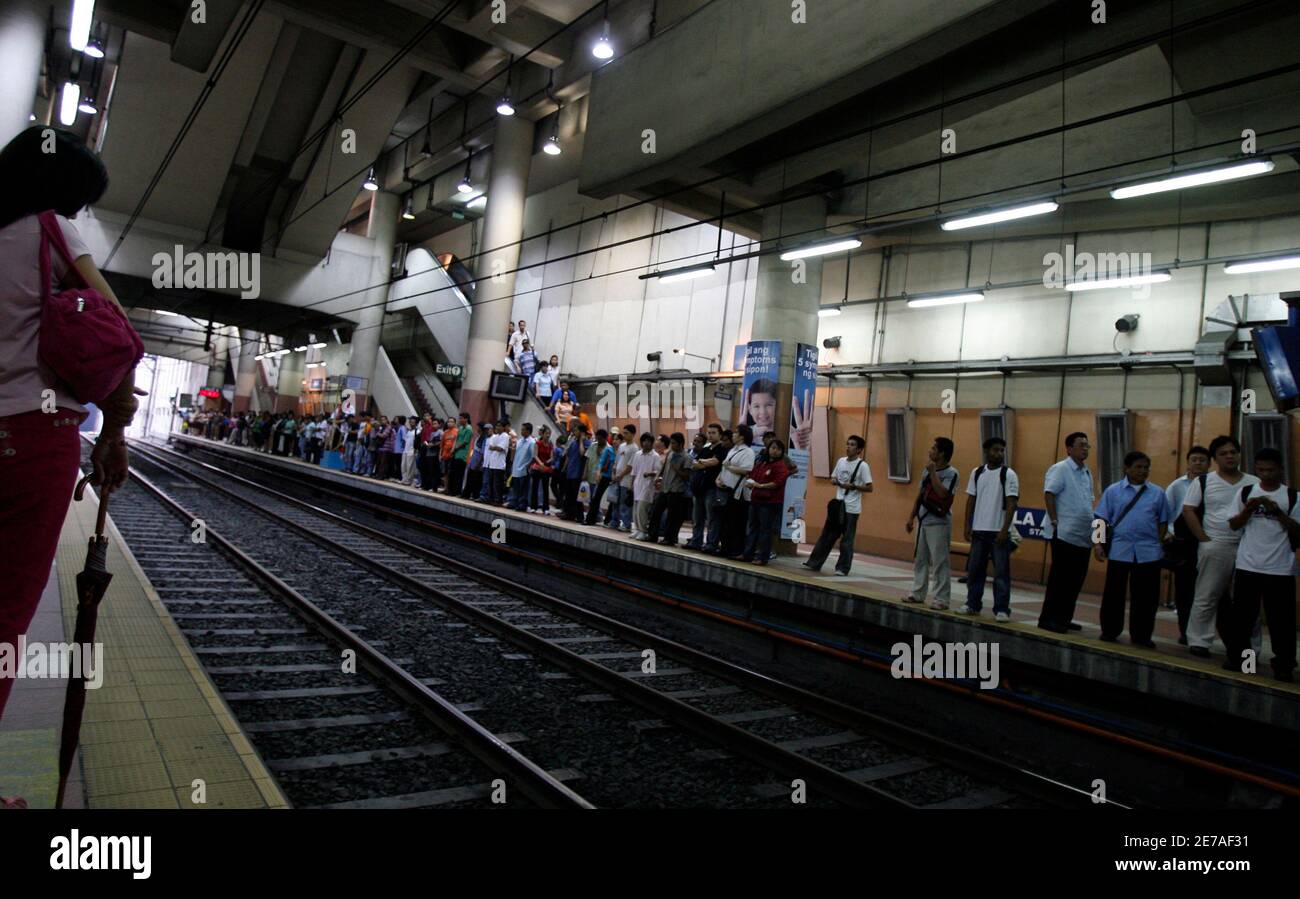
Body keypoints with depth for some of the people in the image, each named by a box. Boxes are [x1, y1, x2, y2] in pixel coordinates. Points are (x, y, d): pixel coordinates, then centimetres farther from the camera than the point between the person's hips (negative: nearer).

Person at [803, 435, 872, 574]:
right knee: (827, 535, 9)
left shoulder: (863, 465, -8)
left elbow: (869, 488, -10)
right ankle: (814, 563, 15)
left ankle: (843, 568, 9)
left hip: (852, 508, -6)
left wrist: (853, 486, -20)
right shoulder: (841, 461, 9)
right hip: (838, 504, 6)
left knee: (846, 540, 0)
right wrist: (836, 481, -4)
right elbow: (833, 479, 18)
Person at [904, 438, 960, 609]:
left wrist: (933, 472, -21)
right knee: (920, 559, 12)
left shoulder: (951, 473, -11)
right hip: (923, 521, 8)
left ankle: (941, 599, 0)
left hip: (939, 523, -8)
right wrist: (912, 517, 15)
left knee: (939, 562, -5)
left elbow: (942, 494, -27)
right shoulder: (928, 470, 11)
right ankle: (917, 593, 20)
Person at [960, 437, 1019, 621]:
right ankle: (973, 604, 20)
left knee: (1001, 572, -1)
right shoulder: (977, 473, 8)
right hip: (979, 530, 4)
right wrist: (968, 527, 5)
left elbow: (1012, 503, -8)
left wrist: (1004, 530, -15)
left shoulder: (1008, 474, -4)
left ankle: (1001, 609, 5)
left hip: (999, 532, -4)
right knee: (974, 569, 9)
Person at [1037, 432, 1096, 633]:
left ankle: (1064, 618, 21)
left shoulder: (1087, 473, 17)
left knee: (1076, 580, 11)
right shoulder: (1060, 469, -8)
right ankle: (1048, 619, 3)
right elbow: (1049, 495, -15)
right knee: (1060, 579, -5)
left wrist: (1093, 523, 14)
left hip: (1084, 536, 8)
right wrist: (1055, 522, -18)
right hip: (1065, 534, -8)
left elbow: (1091, 501, 24)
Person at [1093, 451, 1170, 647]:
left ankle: (1140, 635, 17)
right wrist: (1098, 543, -4)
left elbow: (1162, 522, 11)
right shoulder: (1113, 490, 3)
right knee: (1114, 593, 6)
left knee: (1145, 596, 5)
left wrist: (1159, 544, 4)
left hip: (1148, 551, 1)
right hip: (1119, 549, -1)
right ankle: (1109, 632, 18)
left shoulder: (1157, 492, 7)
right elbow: (1102, 520, 2)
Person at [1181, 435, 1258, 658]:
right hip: (1215, 547, -2)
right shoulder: (1203, 482, 2)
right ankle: (1198, 641, 8)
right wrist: (1204, 539, -8)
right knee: (1206, 597, 1)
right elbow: (1188, 511, -1)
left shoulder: (1254, 484, 8)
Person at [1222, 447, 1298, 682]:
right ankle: (1238, 657, 19)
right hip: (1248, 565, 1)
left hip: (1280, 569, -1)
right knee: (1240, 615, 7)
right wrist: (1249, 509, -12)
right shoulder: (1245, 492, 4)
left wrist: (1278, 512, -15)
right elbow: (1233, 525, 4)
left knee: (1281, 619, 3)